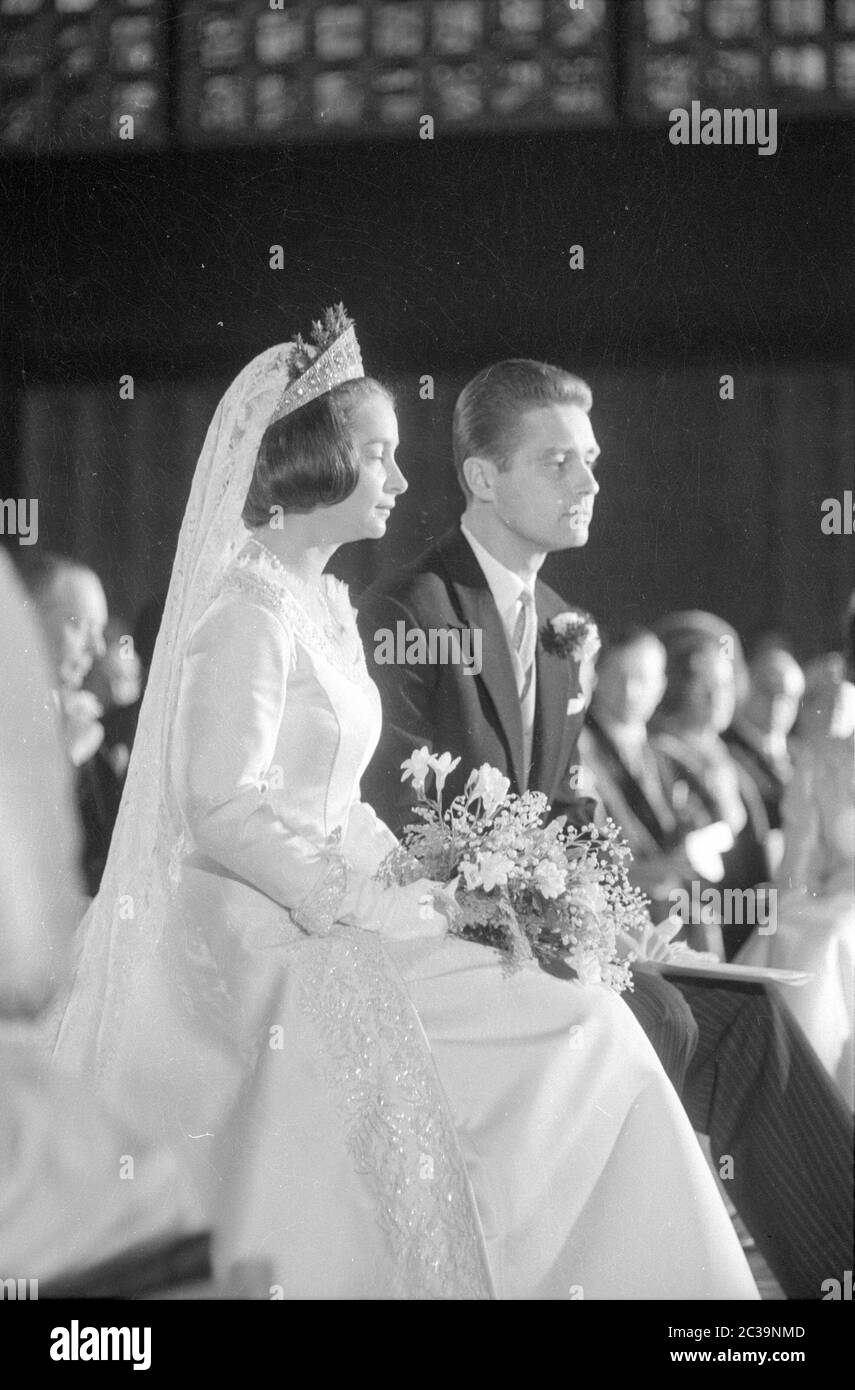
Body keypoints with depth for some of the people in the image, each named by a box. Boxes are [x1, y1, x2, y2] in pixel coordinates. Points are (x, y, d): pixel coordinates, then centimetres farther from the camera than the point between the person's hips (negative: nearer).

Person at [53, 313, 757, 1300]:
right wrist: (359, 900, -17)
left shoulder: (323, 604, 16)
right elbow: (222, 815, -19)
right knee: (576, 1024, -16)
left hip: (329, 916, 9)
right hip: (266, 949, -9)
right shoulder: (249, 612, -13)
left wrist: (418, 876, 4)